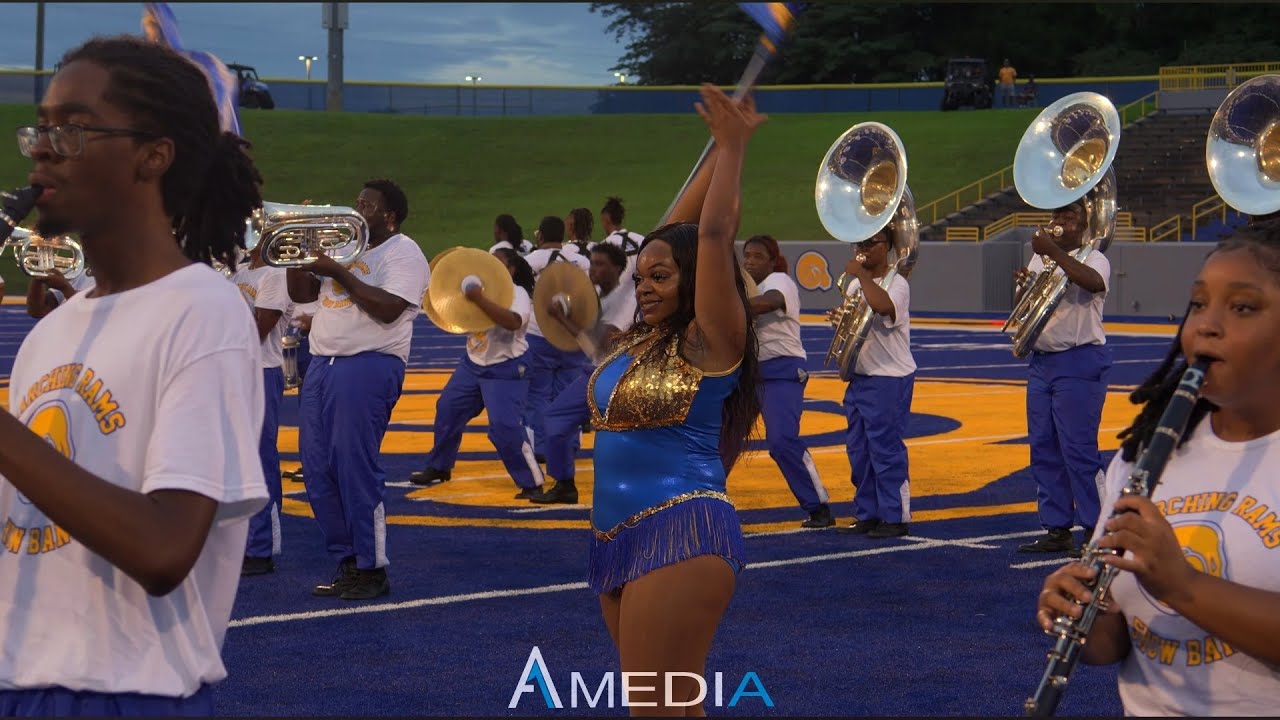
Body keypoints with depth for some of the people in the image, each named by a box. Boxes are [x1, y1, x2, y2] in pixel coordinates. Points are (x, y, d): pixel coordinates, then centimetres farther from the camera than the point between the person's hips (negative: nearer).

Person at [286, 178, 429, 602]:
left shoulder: (402, 252, -4)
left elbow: (389, 309, -18)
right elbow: (300, 294, 19)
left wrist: (340, 273, -15)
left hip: (368, 367, -8)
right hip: (323, 364, 8)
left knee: (356, 470, -9)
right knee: (319, 471, 6)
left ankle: (372, 570, -1)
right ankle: (347, 563, 14)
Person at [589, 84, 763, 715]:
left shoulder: (712, 342, -5)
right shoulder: (641, 338, 15)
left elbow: (713, 234, -12)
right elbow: (677, 231, 18)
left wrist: (734, 146, -4)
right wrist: (722, 148, 21)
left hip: (683, 534, -9)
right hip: (618, 540, 9)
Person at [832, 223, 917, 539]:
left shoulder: (897, 283, -11)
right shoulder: (856, 284, 13)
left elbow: (884, 306, -33)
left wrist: (861, 275, -23)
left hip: (890, 379, -8)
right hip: (859, 377, 8)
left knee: (886, 450, -6)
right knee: (859, 451, 10)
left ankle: (896, 518, 1)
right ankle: (867, 515, 19)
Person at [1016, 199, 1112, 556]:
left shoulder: (1093, 259, -5)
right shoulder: (1039, 259, 15)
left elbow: (1093, 282, -29)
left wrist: (1054, 252, -28)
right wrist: (1024, 286, -4)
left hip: (1079, 362, -7)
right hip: (1042, 362, 7)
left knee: (1078, 448, -9)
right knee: (1044, 449, 7)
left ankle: (1096, 530, -3)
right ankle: (1056, 529, 14)